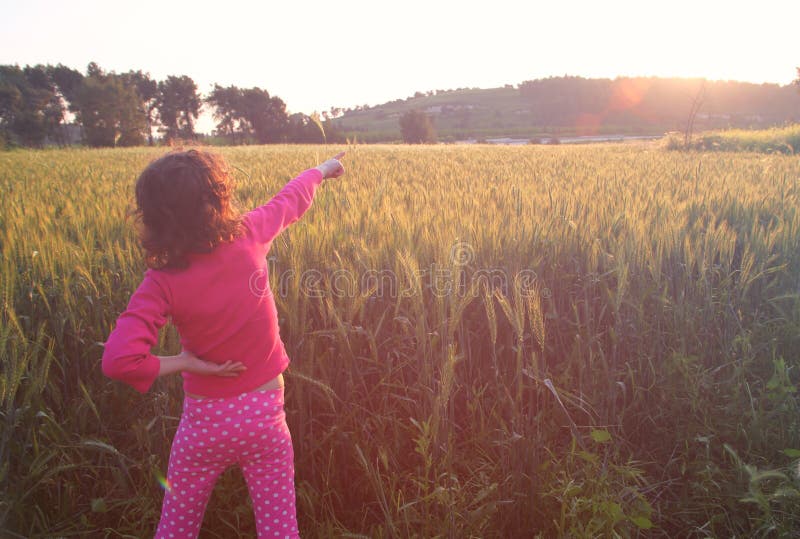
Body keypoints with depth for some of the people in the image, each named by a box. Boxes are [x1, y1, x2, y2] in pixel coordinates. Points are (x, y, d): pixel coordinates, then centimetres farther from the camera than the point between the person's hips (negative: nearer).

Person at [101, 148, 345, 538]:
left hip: (205, 421, -1)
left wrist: (186, 362, -12)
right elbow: (290, 200, 6)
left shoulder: (162, 283, -18)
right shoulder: (248, 237, -14)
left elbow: (118, 361, -29)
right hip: (265, 415, 1)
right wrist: (322, 169, 25)